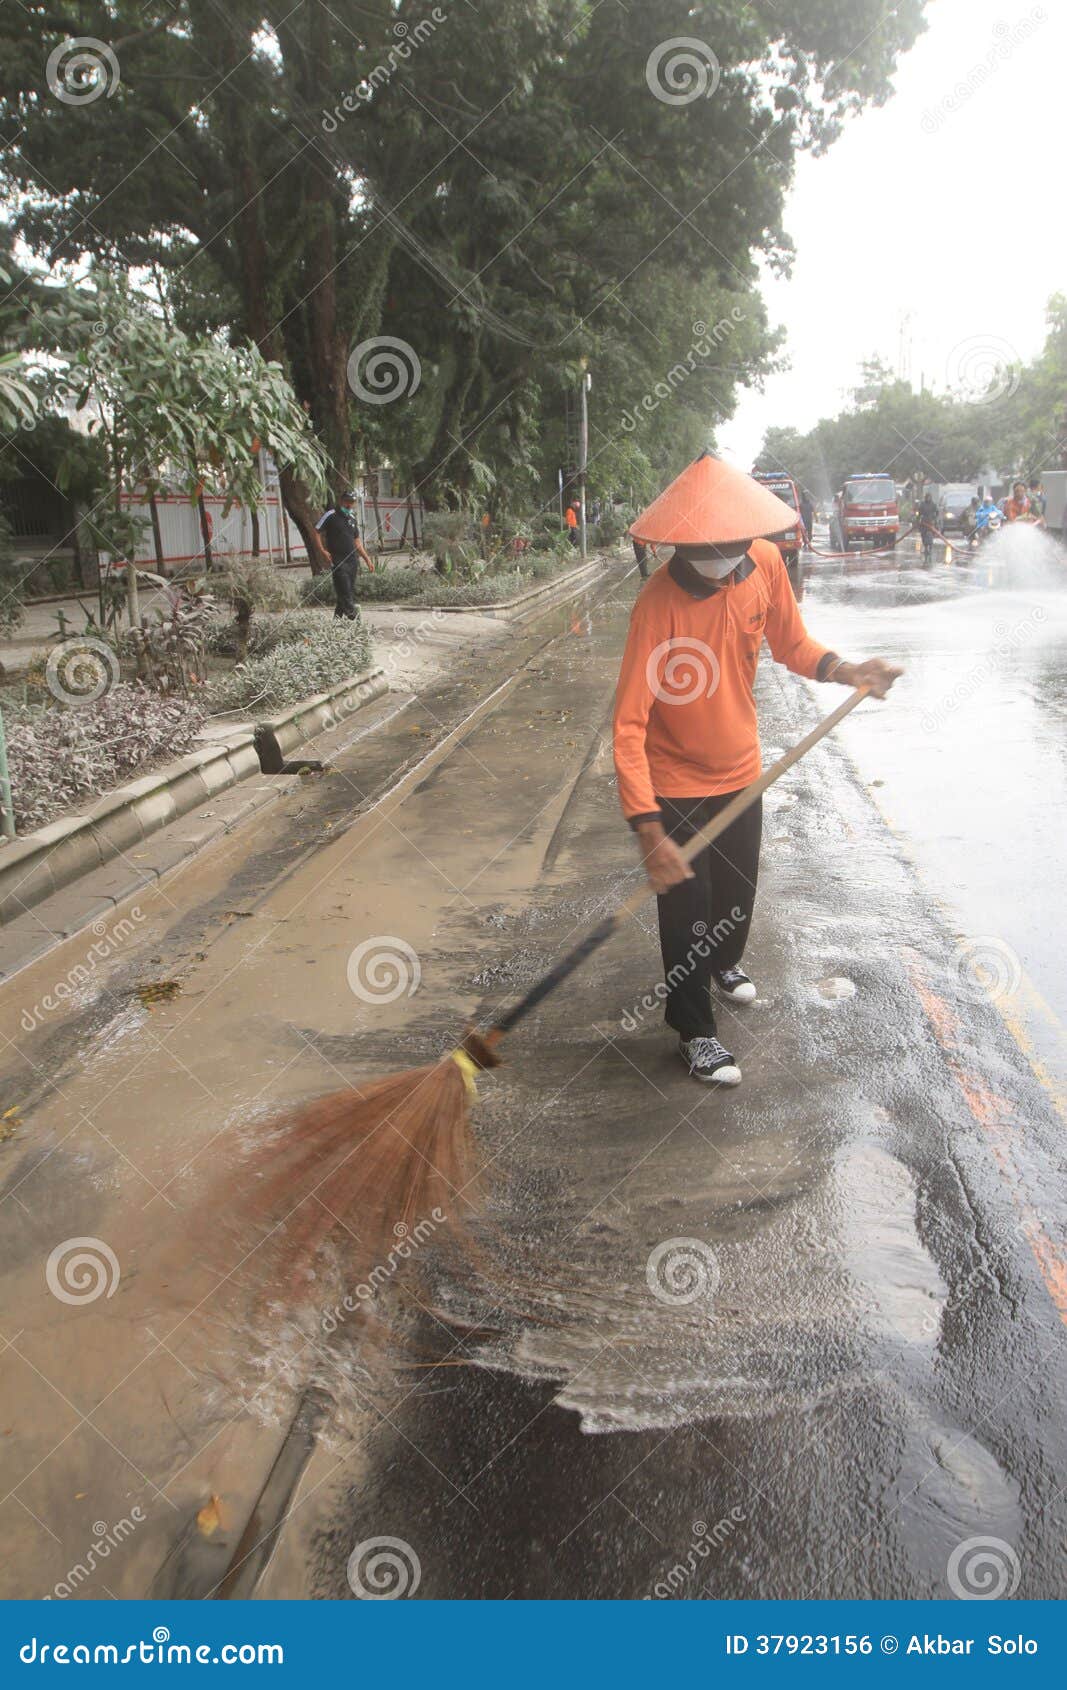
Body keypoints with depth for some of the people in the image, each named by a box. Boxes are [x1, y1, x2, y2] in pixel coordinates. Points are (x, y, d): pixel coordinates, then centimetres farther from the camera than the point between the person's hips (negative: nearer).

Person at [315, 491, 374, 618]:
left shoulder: (352, 518, 18)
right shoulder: (330, 515, -3)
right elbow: (315, 532, -3)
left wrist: (366, 559, 20)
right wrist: (323, 551, -13)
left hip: (353, 560, 7)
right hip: (338, 561, -7)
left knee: (347, 592, 8)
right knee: (344, 592, -14)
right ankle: (353, 616, -19)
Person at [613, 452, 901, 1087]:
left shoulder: (766, 563, -14)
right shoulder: (659, 603, -30)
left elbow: (792, 644, 3)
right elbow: (629, 726, -34)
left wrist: (845, 671, -17)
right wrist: (649, 832, -41)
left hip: (740, 769, 6)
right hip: (676, 783, -5)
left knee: (739, 887, 24)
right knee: (687, 909, 3)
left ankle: (724, 962, 55)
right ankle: (695, 1030, 25)